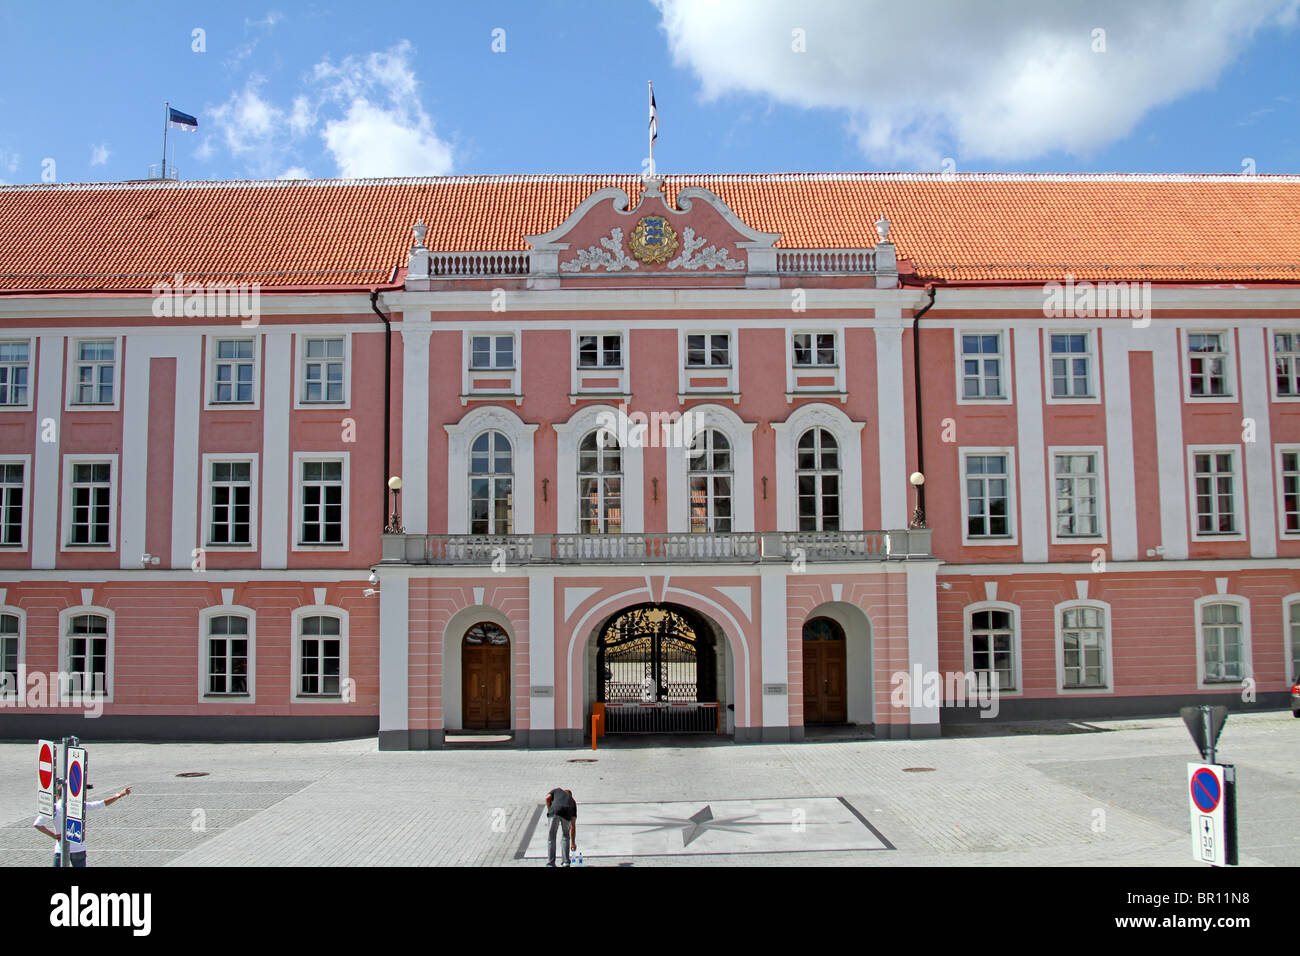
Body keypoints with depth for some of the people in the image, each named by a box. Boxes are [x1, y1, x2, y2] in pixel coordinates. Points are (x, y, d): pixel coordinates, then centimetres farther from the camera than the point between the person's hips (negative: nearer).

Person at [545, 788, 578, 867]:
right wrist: (573, 842, 42)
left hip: (554, 811, -2)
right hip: (567, 815, 2)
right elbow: (573, 825, 37)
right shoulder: (572, 801, 37)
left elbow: (548, 798, 12)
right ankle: (566, 862, 20)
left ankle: (550, 864, 8)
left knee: (551, 838, 13)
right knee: (566, 837, 25)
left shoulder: (557, 790, 37)